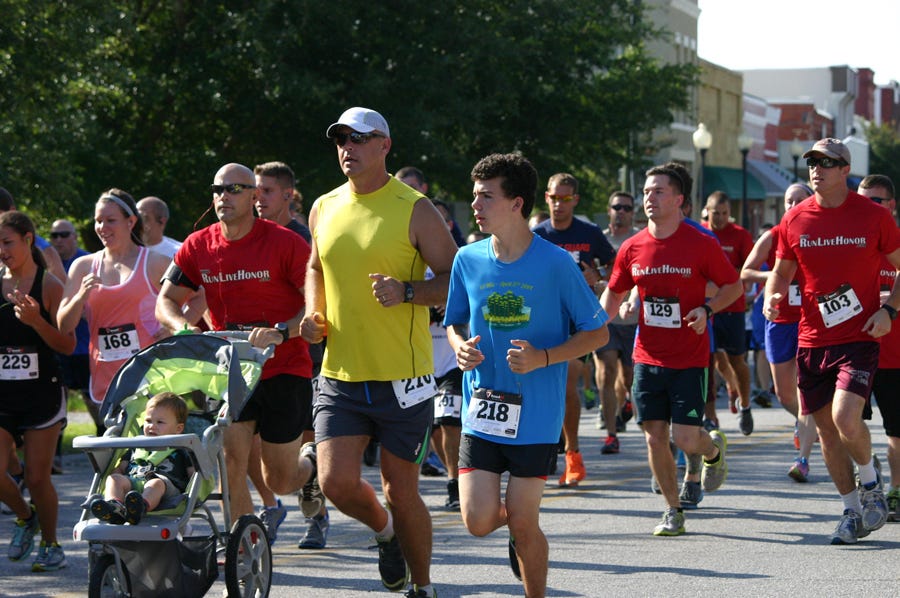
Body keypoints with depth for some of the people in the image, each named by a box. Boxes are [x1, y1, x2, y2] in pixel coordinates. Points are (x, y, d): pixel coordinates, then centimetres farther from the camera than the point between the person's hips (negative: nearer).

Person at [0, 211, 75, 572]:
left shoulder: (49, 286, -6)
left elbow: (68, 345, -10)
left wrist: (35, 320, -24)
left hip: (41, 394, -3)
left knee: (37, 477, 0)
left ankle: (50, 543, 22)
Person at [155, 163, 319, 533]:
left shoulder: (285, 243, -10)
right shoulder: (198, 246, 2)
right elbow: (166, 301, 6)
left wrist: (282, 332, -30)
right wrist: (186, 328, -16)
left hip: (284, 370, -3)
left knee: (279, 482, 5)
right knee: (231, 467, -11)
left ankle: (308, 463, 41)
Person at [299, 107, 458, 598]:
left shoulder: (414, 209, -5)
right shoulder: (324, 209, 9)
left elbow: (455, 279, -5)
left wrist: (406, 291, -22)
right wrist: (313, 314, 8)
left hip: (402, 378, -4)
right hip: (340, 376, 4)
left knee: (401, 491, 3)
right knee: (336, 483, -8)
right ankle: (385, 531, 25)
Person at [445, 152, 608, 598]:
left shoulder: (555, 264, -10)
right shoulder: (468, 260, 1)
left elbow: (597, 332, -4)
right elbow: (454, 323, 16)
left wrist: (544, 357, -19)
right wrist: (460, 347, -8)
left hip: (536, 416, -3)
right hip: (481, 411, 3)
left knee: (522, 523, -2)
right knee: (479, 521, -6)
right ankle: (517, 521, 30)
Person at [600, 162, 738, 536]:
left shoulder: (701, 245, -8)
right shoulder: (632, 248, 3)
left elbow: (733, 286, 2)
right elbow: (614, 294, 15)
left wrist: (707, 309, -15)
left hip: (689, 360, -4)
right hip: (648, 359, 4)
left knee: (686, 440, -8)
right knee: (655, 437, 3)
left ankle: (714, 449, 28)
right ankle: (673, 511, 18)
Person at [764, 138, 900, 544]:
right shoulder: (795, 220, 4)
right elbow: (782, 271, 14)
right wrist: (772, 297, -8)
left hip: (860, 338, -4)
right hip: (812, 340, 4)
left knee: (846, 417, -21)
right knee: (826, 429, 7)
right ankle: (853, 510, 24)